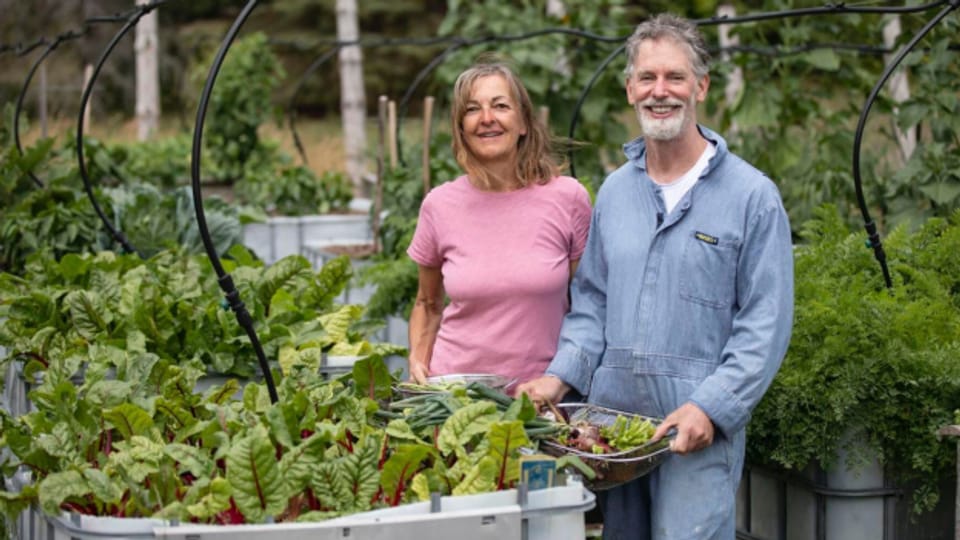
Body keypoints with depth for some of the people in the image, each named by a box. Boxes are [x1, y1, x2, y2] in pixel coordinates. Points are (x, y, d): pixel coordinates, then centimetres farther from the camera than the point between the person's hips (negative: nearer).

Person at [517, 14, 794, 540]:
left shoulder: (751, 195, -4)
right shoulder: (614, 191, 12)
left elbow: (766, 324, -7)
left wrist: (711, 407, -17)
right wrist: (561, 375, 2)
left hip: (701, 427, -5)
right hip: (610, 416, 5)